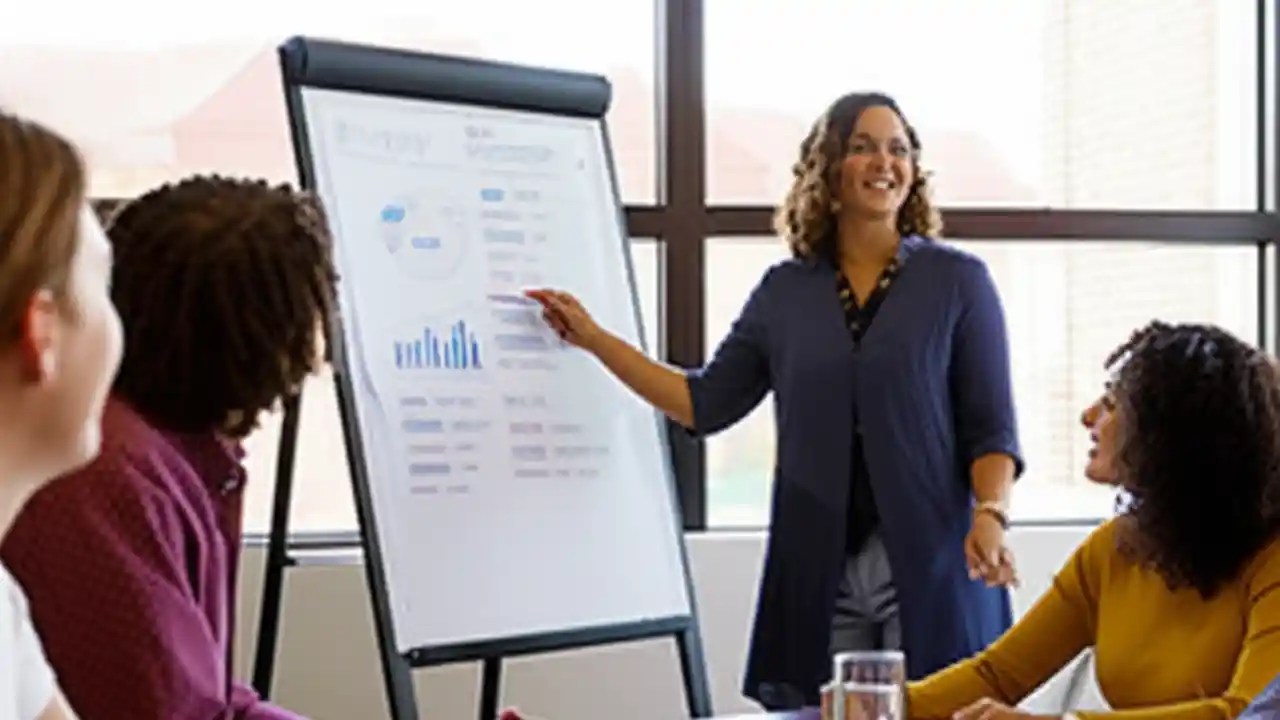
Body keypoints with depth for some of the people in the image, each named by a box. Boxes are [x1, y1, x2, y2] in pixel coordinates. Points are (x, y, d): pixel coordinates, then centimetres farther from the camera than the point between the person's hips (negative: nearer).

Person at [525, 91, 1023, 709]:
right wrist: (592, 337, 10)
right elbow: (706, 403, 12)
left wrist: (990, 516, -19)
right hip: (817, 575, 2)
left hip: (930, 570, -2)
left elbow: (991, 429, 0)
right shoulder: (786, 291, 10)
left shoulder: (957, 280, 2)